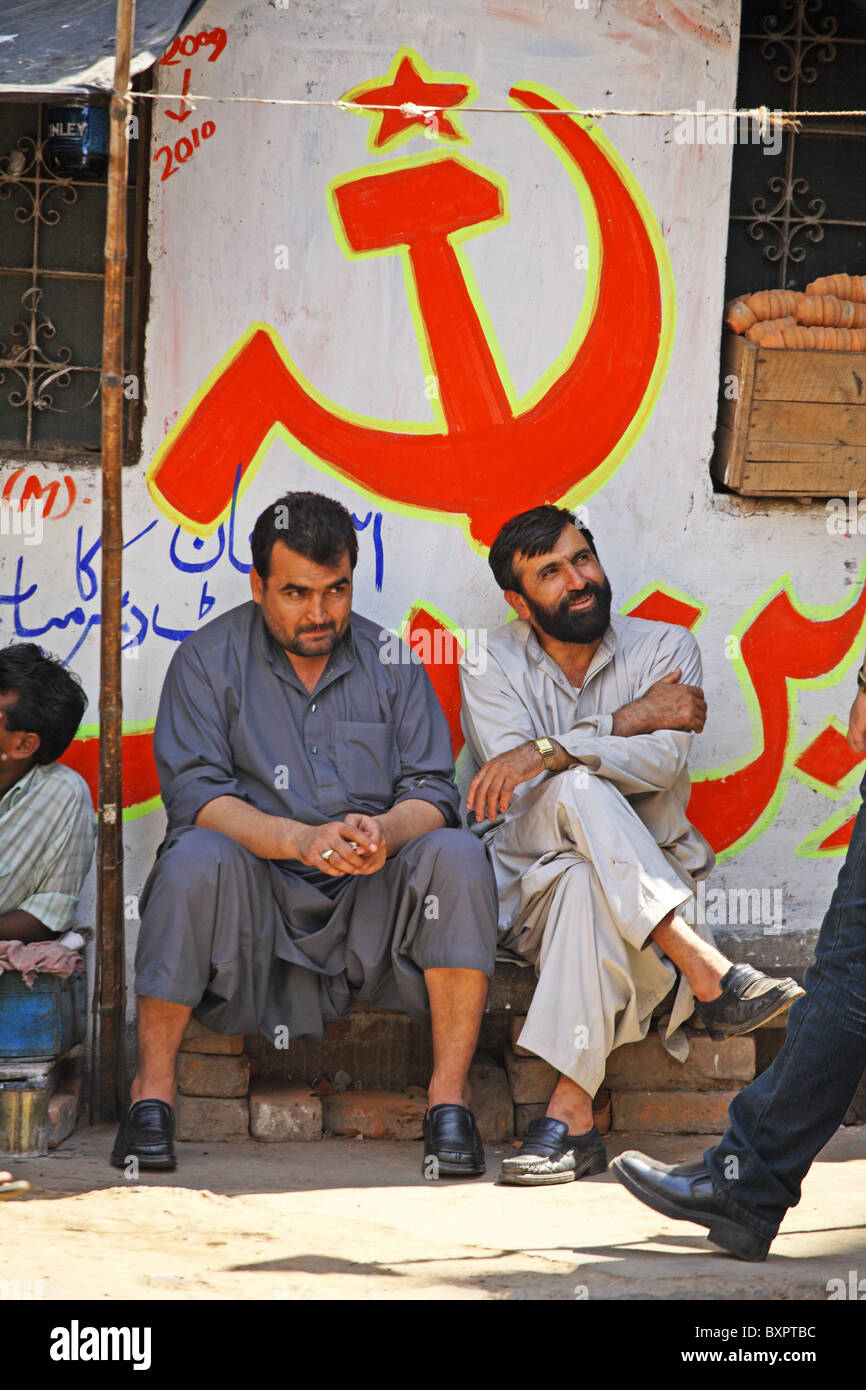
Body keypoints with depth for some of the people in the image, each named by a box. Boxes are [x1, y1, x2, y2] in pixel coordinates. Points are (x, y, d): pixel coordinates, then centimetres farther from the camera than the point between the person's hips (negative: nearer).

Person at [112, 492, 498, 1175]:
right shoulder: (209, 659, 2)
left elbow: (432, 792, 3)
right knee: (197, 857, -32)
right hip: (257, 918, -2)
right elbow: (194, 793, -10)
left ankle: (450, 1095, -23)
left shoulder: (391, 660, 9)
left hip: (373, 914, 2)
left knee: (458, 855, -25)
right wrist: (303, 839, -27)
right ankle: (152, 1090, -21)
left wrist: (384, 831, -23)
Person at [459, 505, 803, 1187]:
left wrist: (548, 752, -27)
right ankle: (706, 971, -40)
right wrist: (630, 719, -10)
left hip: (647, 878, 0)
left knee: (586, 883, -37)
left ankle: (570, 1111, -44)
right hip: (529, 885, 0)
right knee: (577, 790, -34)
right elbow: (511, 786, -11)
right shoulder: (491, 666, 6)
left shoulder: (666, 648, 5)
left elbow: (664, 760, -14)